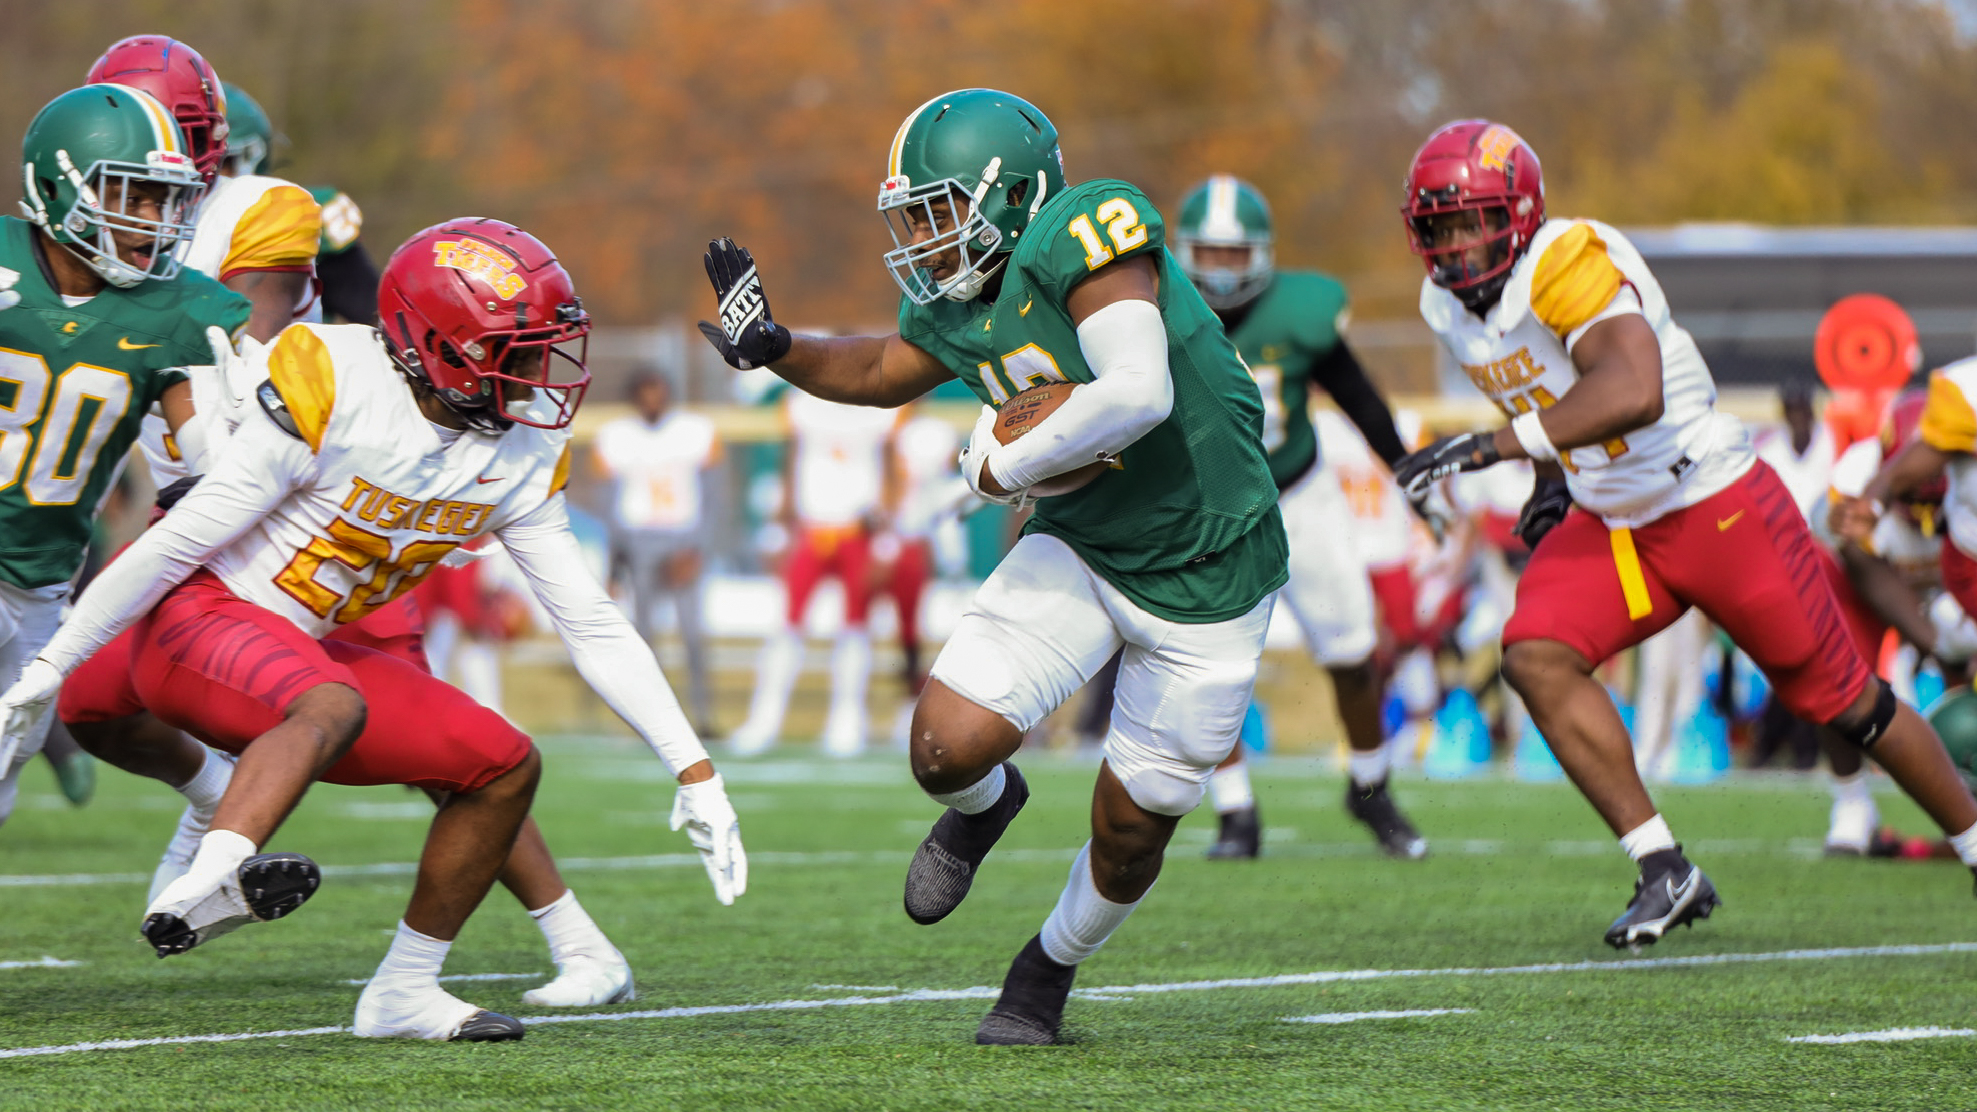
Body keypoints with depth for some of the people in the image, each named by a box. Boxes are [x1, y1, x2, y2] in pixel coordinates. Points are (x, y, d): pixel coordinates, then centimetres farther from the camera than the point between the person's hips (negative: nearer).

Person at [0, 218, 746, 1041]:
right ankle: (207, 884, -62)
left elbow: (593, 625, 5)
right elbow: (183, 539, -19)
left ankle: (404, 990, 20)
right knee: (331, 707, -38)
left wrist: (695, 771, 1)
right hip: (196, 612, -8)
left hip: (300, 648, 8)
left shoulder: (522, 457, 0)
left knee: (506, 767, 6)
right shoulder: (337, 392, -21)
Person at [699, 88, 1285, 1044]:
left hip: (1204, 571, -6)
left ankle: (1051, 966, 36)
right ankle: (983, 805, 26)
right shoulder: (961, 308, -3)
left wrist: (1005, 466, -24)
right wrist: (775, 348, -1)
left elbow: (1139, 393, -38)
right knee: (948, 749, -11)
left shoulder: (1082, 232, -27)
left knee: (1130, 831, 7)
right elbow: (882, 372, 18)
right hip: (1082, 545, 6)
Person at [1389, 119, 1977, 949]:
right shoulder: (1449, 307, 0)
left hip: (1719, 507, -7)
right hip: (1610, 526, 7)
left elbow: (1634, 392, -43)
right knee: (1536, 656, -18)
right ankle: (1664, 872, -12)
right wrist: (1558, 477, 7)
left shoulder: (1570, 265, -26)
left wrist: (1493, 446, -43)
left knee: (1840, 698, 5)